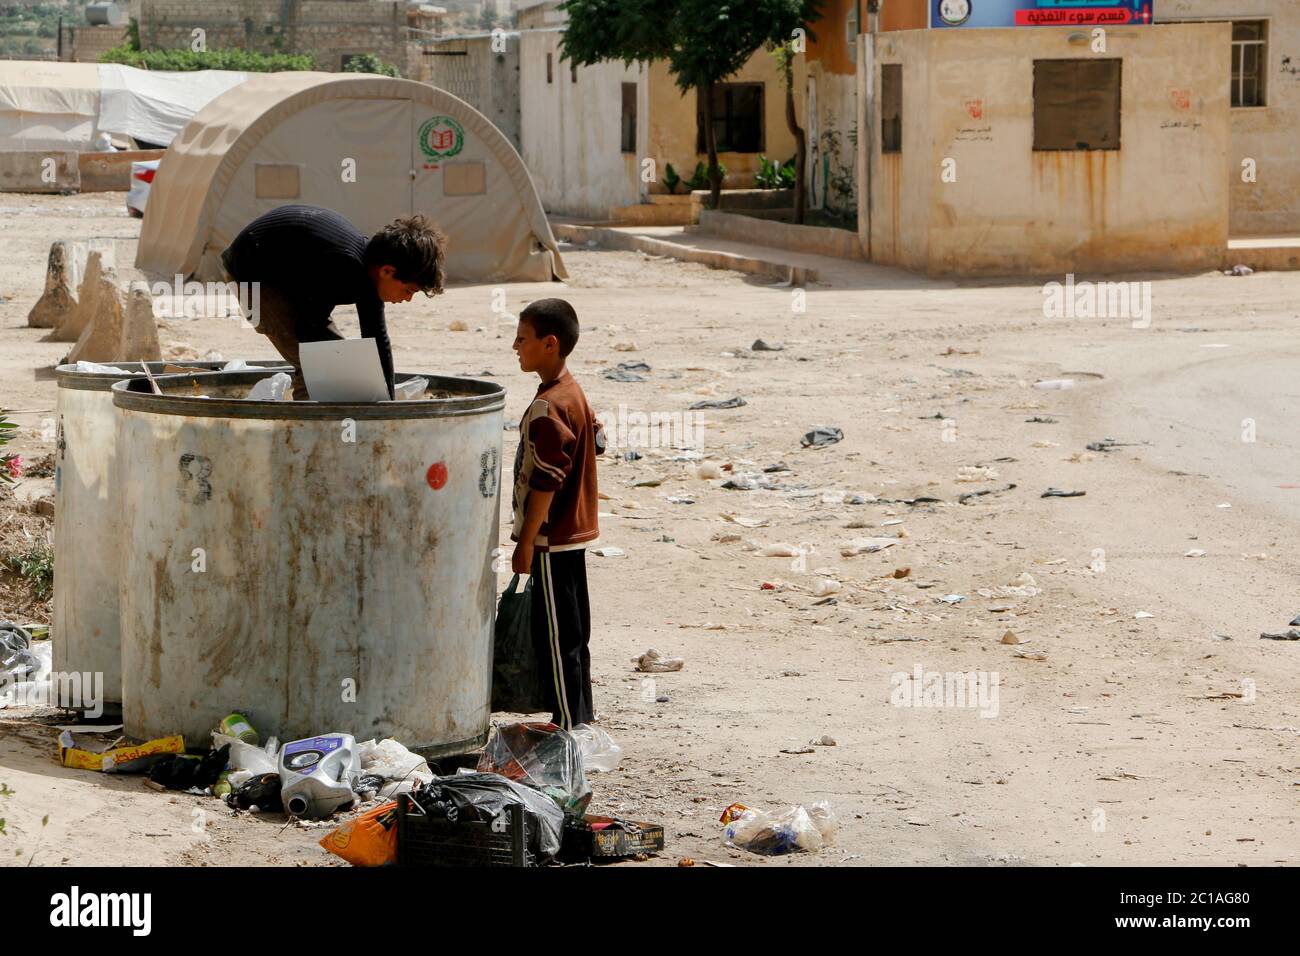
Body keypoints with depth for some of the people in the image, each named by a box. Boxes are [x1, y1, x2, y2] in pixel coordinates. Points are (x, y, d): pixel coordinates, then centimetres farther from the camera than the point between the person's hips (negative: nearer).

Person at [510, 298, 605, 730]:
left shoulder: (546, 408, -21)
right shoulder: (574, 394, 10)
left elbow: (544, 484, -22)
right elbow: (596, 439, 21)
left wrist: (526, 543, -17)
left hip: (552, 538, -10)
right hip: (576, 532, 10)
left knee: (554, 635, -4)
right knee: (572, 632, 16)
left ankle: (567, 723, -1)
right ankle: (581, 718, 23)